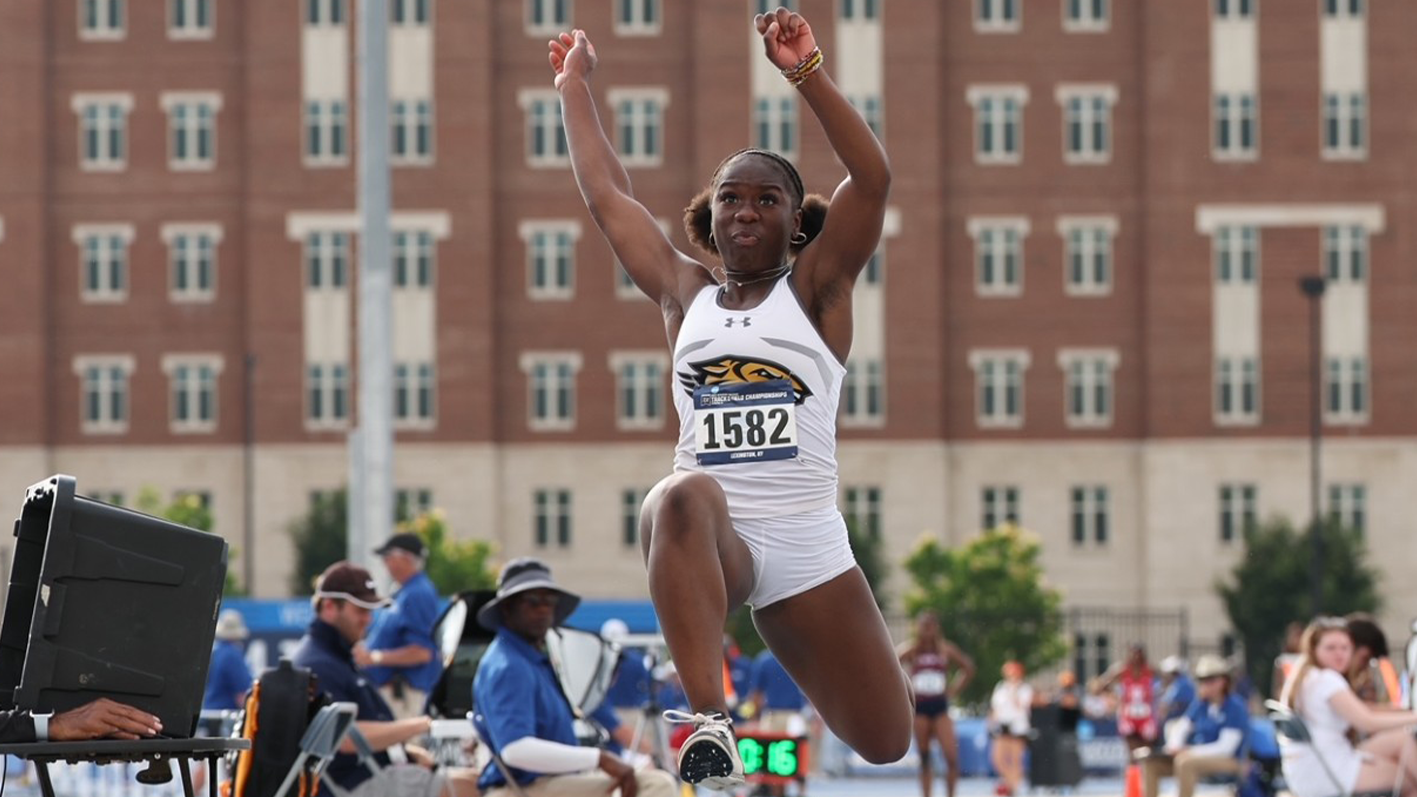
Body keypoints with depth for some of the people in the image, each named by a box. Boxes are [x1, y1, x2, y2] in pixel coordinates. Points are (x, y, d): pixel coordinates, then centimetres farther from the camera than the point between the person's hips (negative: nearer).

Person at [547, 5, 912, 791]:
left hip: (806, 543, 0)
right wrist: (574, 88, 22)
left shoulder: (815, 288, 6)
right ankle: (708, 725, -45)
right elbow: (607, 195, 18)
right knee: (682, 498, -40)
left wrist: (806, 73, -18)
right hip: (708, 538, 0)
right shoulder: (685, 294, 14)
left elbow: (874, 178, -9)